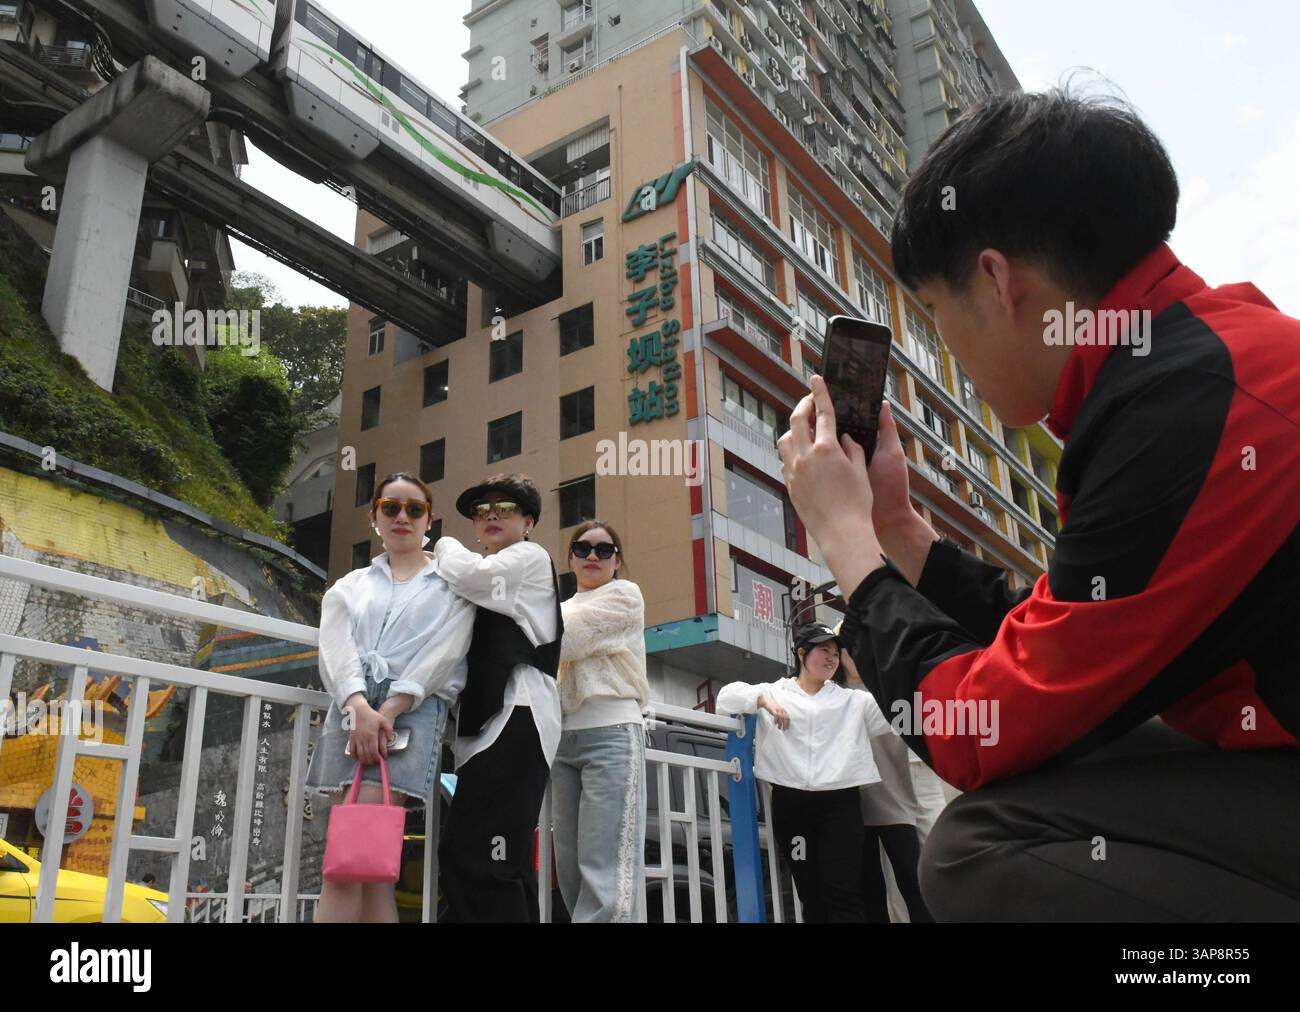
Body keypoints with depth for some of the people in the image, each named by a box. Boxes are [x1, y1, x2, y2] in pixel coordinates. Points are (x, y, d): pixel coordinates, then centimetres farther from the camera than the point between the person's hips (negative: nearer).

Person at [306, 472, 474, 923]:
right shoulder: (350, 585, 21)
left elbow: (443, 653, -2)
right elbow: (337, 648, 4)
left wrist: (389, 710, -14)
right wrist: (359, 707, -16)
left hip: (413, 710, -4)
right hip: (351, 709, 4)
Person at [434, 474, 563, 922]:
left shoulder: (531, 557, 5)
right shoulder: (488, 584, 28)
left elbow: (466, 573, -13)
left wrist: (444, 545, 7)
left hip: (516, 718, -10)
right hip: (489, 723, 10)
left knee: (472, 855, -18)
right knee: (499, 862, 10)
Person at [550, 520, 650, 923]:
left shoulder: (624, 594, 4)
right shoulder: (562, 610, 23)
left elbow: (563, 639, -10)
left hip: (610, 733, -6)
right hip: (562, 738, 7)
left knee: (605, 871, -13)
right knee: (570, 866, 4)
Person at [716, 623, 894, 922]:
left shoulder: (854, 701, 17)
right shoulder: (774, 692, 12)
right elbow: (727, 697, 3)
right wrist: (762, 699, -11)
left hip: (840, 801, 0)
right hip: (791, 802, 0)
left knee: (844, 893, -8)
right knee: (811, 895, 6)